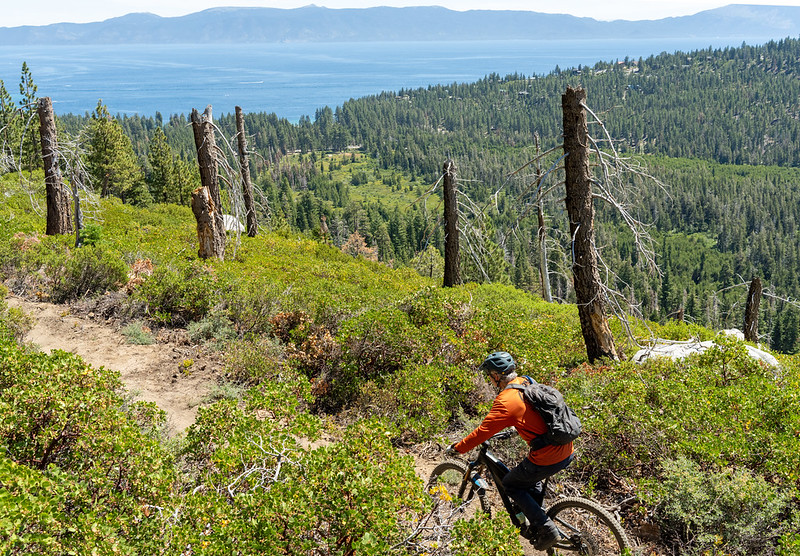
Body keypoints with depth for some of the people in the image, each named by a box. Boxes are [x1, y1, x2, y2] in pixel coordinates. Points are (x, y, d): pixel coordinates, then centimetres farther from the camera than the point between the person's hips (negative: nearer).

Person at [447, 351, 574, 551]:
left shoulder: (506, 401, -15)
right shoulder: (527, 384, 10)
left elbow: (482, 432, -12)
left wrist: (457, 448, 1)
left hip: (548, 458, -8)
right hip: (568, 452, 8)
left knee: (511, 484, 13)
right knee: (532, 479, 32)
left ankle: (547, 530, 8)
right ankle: (538, 523, 37)